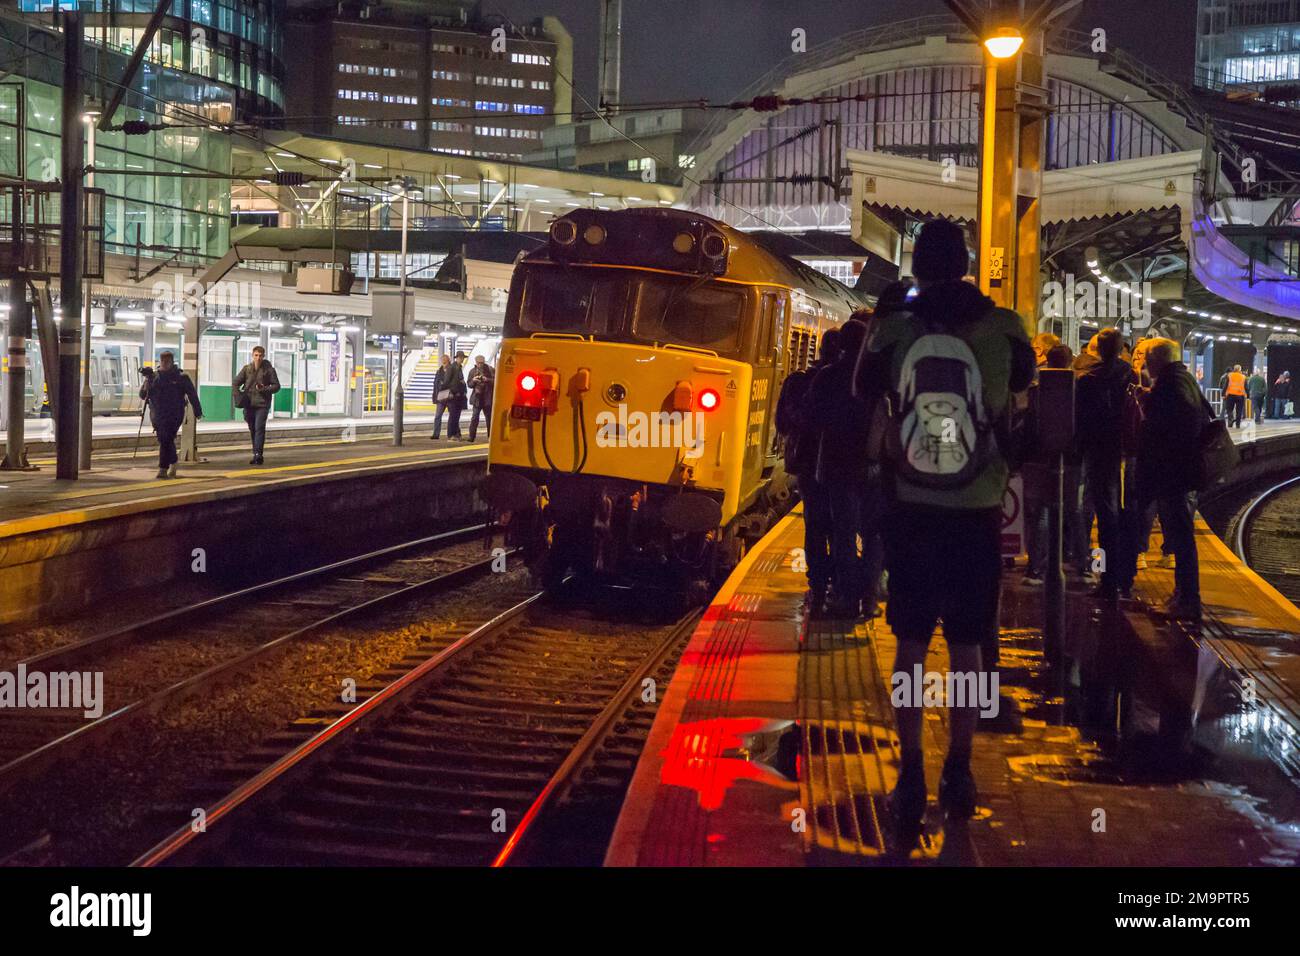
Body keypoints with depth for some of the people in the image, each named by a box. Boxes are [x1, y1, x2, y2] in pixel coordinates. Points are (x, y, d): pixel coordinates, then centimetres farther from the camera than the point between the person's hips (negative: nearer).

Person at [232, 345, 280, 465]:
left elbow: (276, 386, 2)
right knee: (252, 429, 9)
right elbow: (236, 383, 13)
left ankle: (258, 454, -18)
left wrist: (265, 389, -14)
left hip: (262, 404, -4)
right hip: (249, 404, 4)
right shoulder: (247, 369, 7)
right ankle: (256, 454, 18)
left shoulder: (269, 369, 0)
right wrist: (238, 395, -2)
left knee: (259, 428, -14)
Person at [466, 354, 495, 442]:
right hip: (477, 397, 1)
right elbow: (469, 384, 10)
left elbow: (495, 381, -4)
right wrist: (473, 380, -11)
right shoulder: (473, 371, 8)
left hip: (488, 398, -1)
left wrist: (487, 380, -20)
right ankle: (472, 436, -9)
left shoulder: (490, 370, 1)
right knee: (475, 417, -8)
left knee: (489, 417, 6)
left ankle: (490, 436, 15)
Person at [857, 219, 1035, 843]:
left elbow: (862, 394, 13)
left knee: (910, 645, 8)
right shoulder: (1002, 327, -5)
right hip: (976, 512, 0)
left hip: (911, 509, 0)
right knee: (967, 646, 11)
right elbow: (1023, 382, 16)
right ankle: (958, 774, 15)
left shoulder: (892, 329, -4)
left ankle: (911, 778, 4)